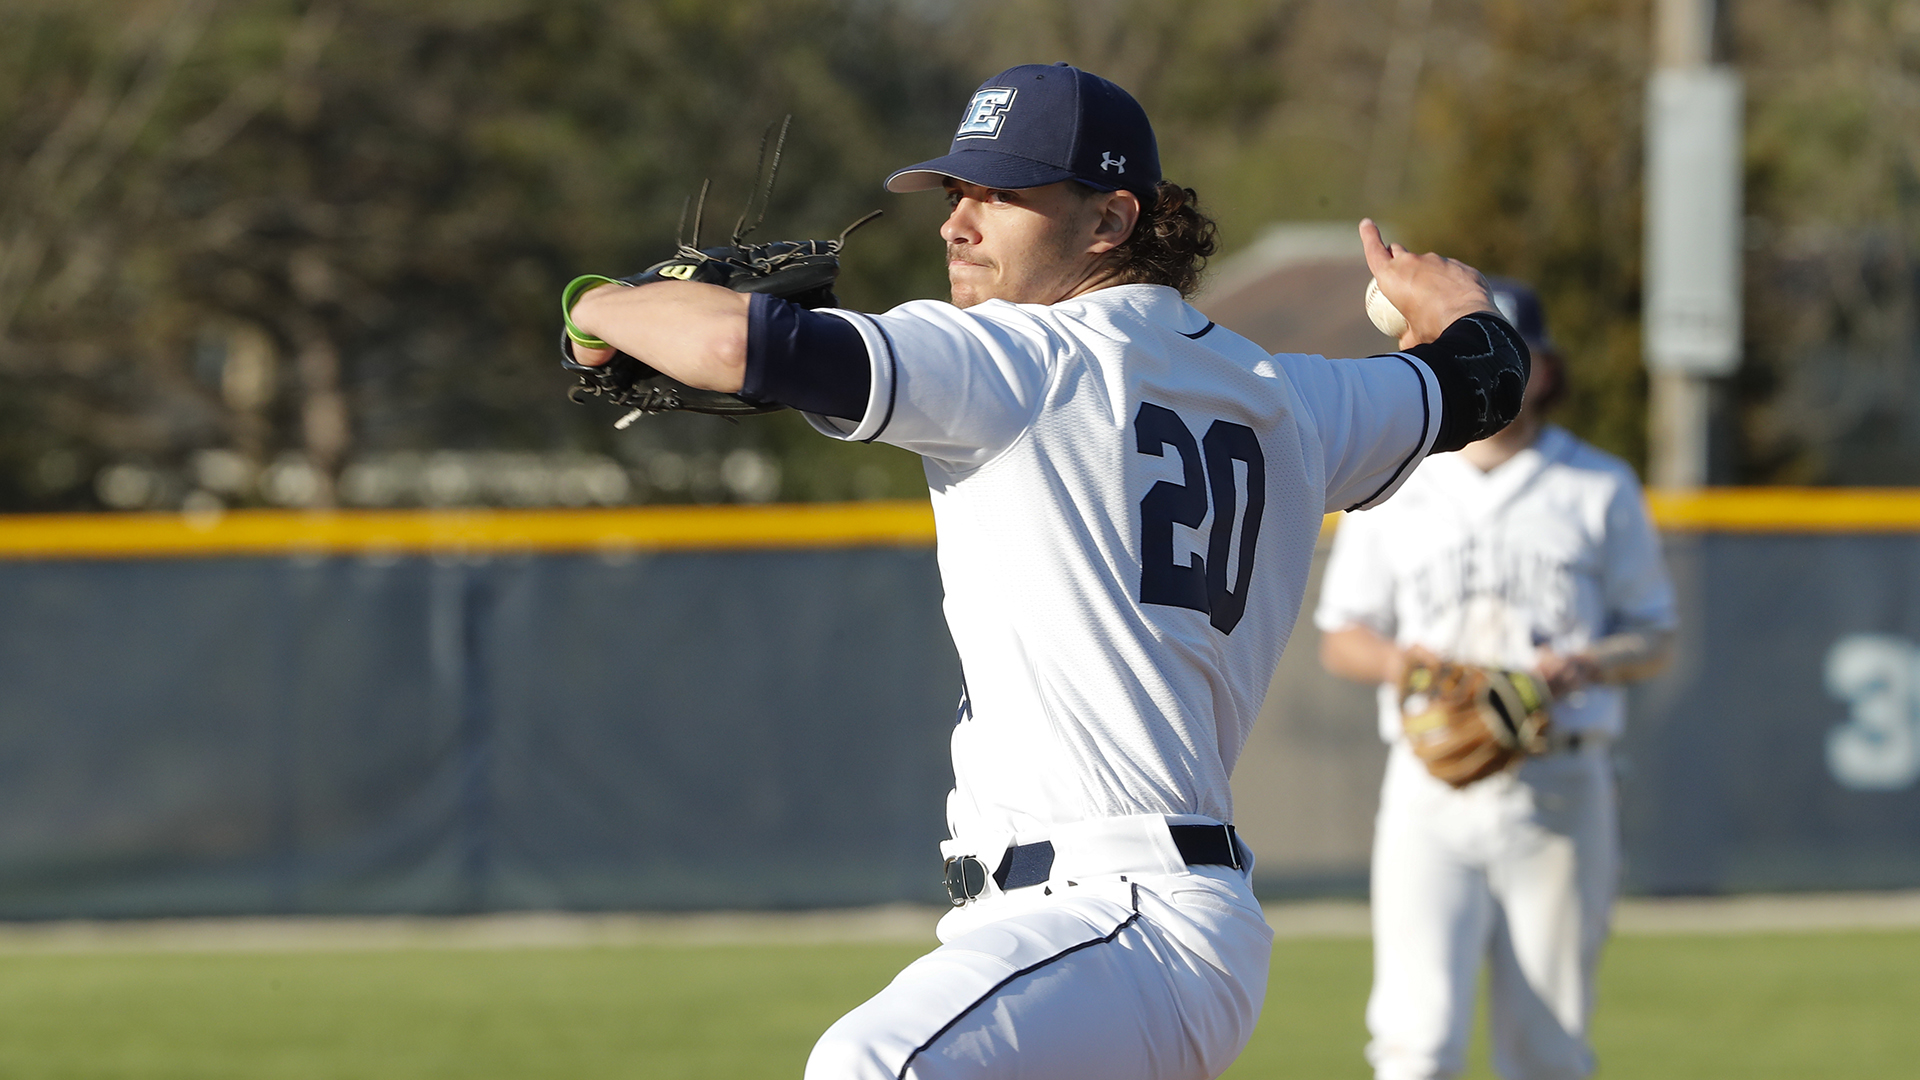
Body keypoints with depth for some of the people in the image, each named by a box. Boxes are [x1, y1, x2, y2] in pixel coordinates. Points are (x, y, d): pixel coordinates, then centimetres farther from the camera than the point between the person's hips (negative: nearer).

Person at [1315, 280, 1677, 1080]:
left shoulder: (1602, 489, 10)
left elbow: (1654, 636, 11)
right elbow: (1340, 639, 13)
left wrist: (1590, 665, -12)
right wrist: (1393, 658, -11)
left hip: (1560, 792, 0)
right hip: (1432, 793, 0)